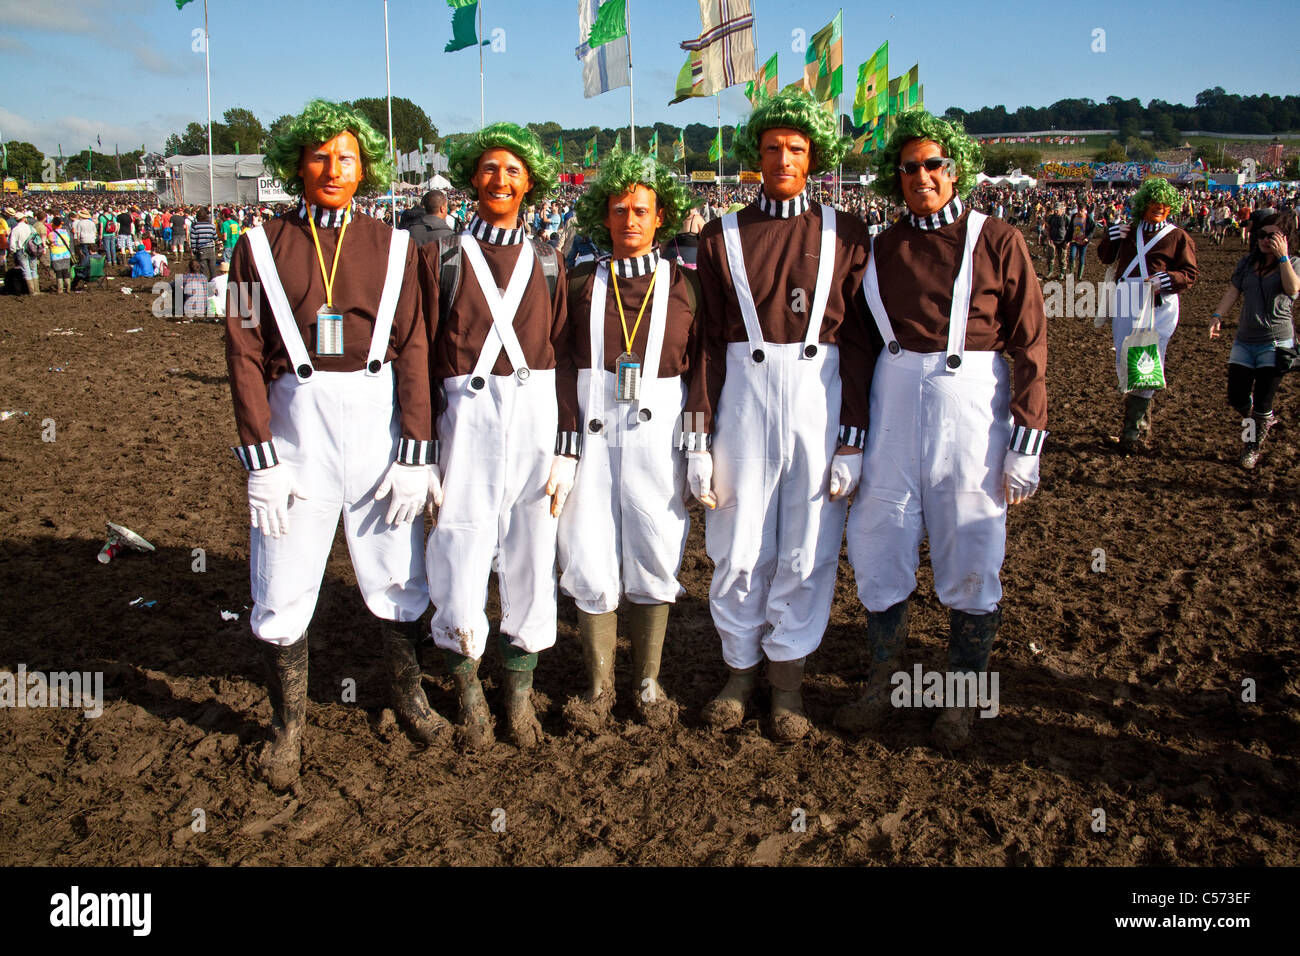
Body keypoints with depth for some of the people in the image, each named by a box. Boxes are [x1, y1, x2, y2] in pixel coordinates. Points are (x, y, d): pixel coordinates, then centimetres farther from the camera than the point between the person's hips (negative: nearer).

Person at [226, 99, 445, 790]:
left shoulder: (390, 246, 5)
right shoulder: (261, 246, 3)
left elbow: (411, 349, 1)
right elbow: (244, 353, -2)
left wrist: (415, 455, -6)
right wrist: (262, 461, -9)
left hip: (380, 413, 1)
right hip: (296, 417, -1)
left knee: (397, 571, 10)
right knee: (284, 586, 4)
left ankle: (405, 690, 34)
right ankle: (288, 726, 23)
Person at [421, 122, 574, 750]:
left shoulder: (546, 262, 11)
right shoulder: (443, 256, 6)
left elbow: (564, 355, 7)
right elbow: (422, 355, 3)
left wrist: (566, 448, 0)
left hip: (538, 416, 2)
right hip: (467, 415, -2)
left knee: (532, 555, 7)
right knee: (460, 557, -1)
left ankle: (520, 692, 25)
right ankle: (468, 692, 22)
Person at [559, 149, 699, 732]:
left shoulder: (685, 285, 8)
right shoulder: (580, 285, 8)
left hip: (657, 428, 0)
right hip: (591, 427, 0)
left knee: (653, 557, 5)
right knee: (591, 561, 1)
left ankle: (648, 683, 21)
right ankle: (599, 686, 16)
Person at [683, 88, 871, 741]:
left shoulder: (846, 235, 5)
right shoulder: (721, 237, 6)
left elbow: (859, 343, 2)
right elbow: (707, 341, 3)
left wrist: (853, 440, -3)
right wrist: (699, 440, -1)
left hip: (819, 396, 0)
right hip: (742, 397, 0)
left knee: (807, 551, 6)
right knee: (738, 550, 6)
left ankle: (786, 680, 23)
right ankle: (739, 670, 26)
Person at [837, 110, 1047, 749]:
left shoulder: (998, 242, -1)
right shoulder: (880, 249, 8)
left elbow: (1029, 346, -3)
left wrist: (1026, 441, -8)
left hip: (973, 404, -3)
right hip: (894, 402, 3)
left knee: (969, 554, 4)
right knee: (878, 545, 7)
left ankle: (960, 701, 21)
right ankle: (881, 682, 25)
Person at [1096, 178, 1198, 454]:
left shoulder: (1178, 237, 3)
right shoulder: (1128, 232, 15)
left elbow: (1190, 274, -2)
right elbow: (1105, 257, 19)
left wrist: (1166, 279, -21)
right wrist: (1113, 236, 1)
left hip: (1158, 307, -4)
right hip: (1126, 306, 4)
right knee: (1124, 364, 7)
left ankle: (1133, 429, -1)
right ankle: (1142, 415, 27)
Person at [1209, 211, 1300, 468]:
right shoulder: (1248, 262, 10)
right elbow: (1233, 290, 5)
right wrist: (1217, 315, -10)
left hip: (1275, 342, -4)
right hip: (1245, 340, 4)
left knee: (1262, 403, -3)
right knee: (1236, 398, 3)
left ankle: (1254, 447, 19)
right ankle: (1264, 420, 35)